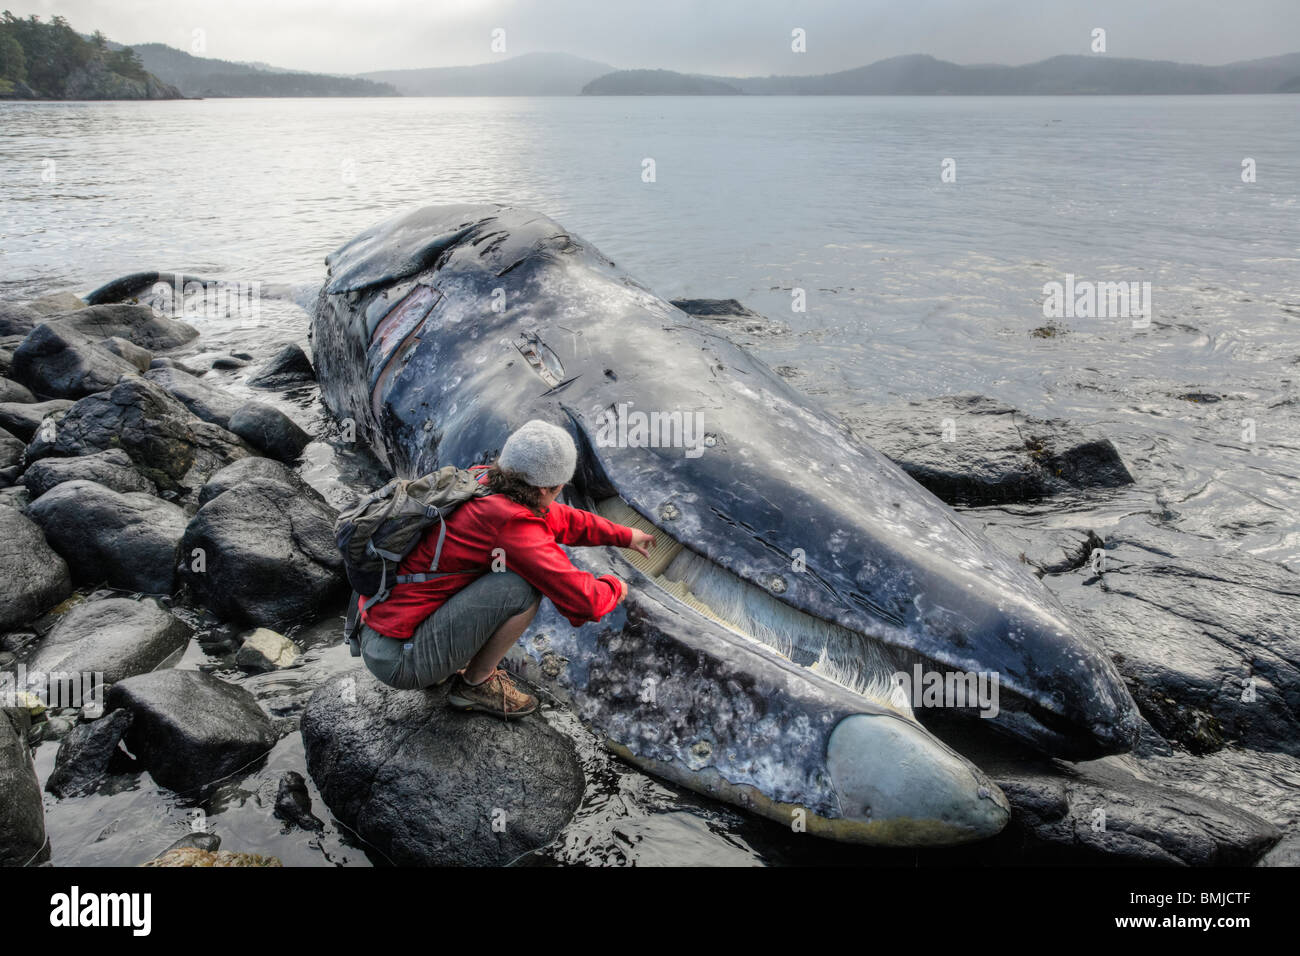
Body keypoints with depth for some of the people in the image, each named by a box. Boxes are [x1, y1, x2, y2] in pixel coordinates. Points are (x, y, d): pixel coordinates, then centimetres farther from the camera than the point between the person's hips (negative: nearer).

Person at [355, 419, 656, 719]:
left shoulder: (483, 482, 2)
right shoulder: (513, 526, -23)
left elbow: (561, 519, 19)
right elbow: (580, 599, -19)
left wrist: (625, 536, 28)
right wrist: (614, 587, 4)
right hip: (398, 661, -9)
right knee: (524, 586, -20)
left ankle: (454, 664, 15)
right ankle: (474, 684, 1)